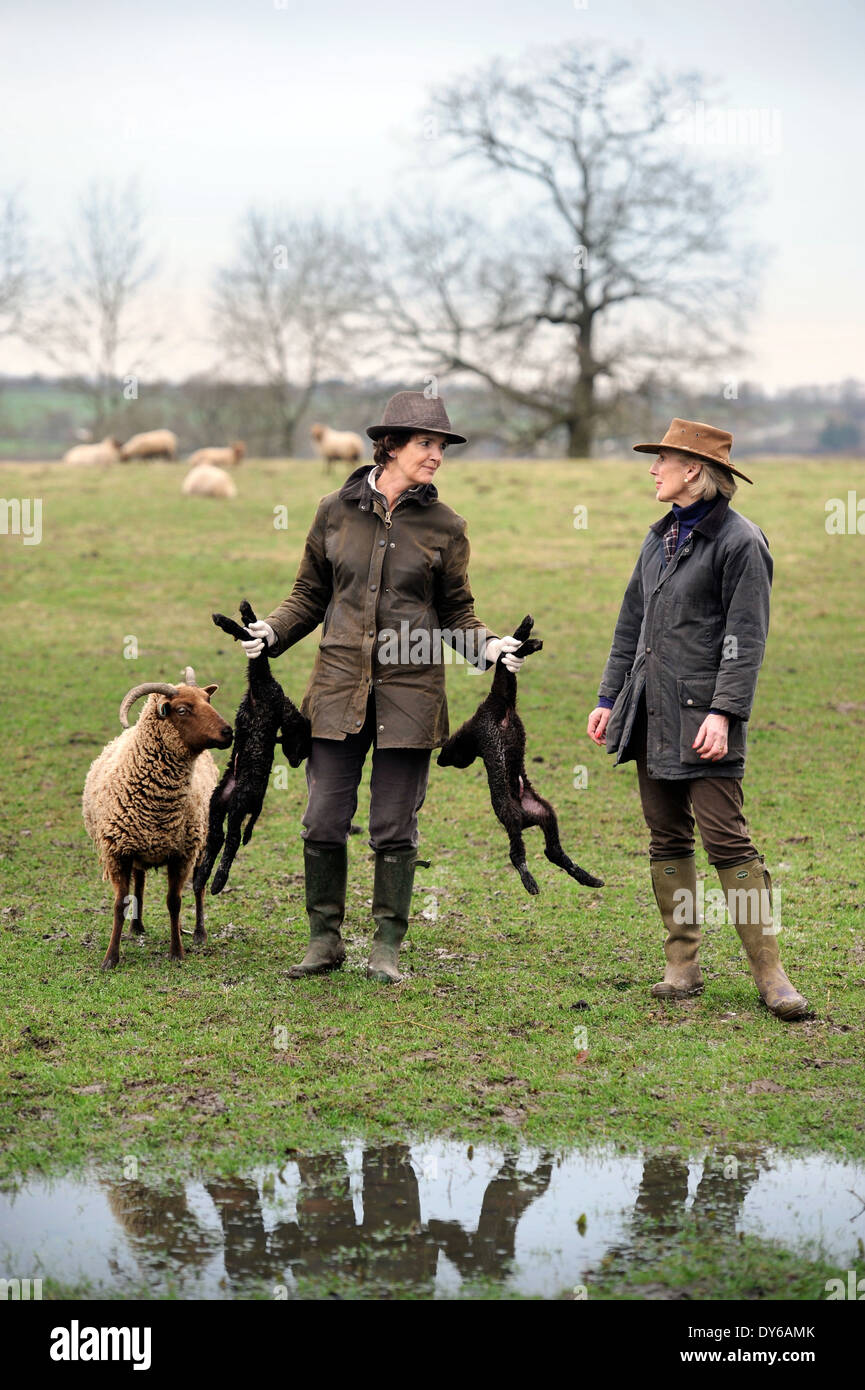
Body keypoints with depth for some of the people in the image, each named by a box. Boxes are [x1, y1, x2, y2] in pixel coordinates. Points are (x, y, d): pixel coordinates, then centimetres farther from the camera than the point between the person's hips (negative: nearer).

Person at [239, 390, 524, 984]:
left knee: (395, 828, 3)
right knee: (324, 821, 2)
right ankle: (325, 940, 17)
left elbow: (457, 613, 8)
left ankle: (387, 948, 15)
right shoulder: (336, 512, 3)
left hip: (409, 690, -1)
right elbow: (311, 595, 12)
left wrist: (489, 645, -11)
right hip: (340, 686, 1)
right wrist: (273, 631, -5)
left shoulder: (444, 527, 2)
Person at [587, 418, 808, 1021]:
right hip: (652, 712, 8)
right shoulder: (660, 537, 17)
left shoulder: (739, 541, -7)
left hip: (702, 716, -8)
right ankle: (683, 967, 14)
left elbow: (746, 638, -12)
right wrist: (609, 698, 18)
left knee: (728, 839, -11)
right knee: (667, 839, 8)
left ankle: (770, 974, -7)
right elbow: (632, 624, 22)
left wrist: (723, 713, -21)